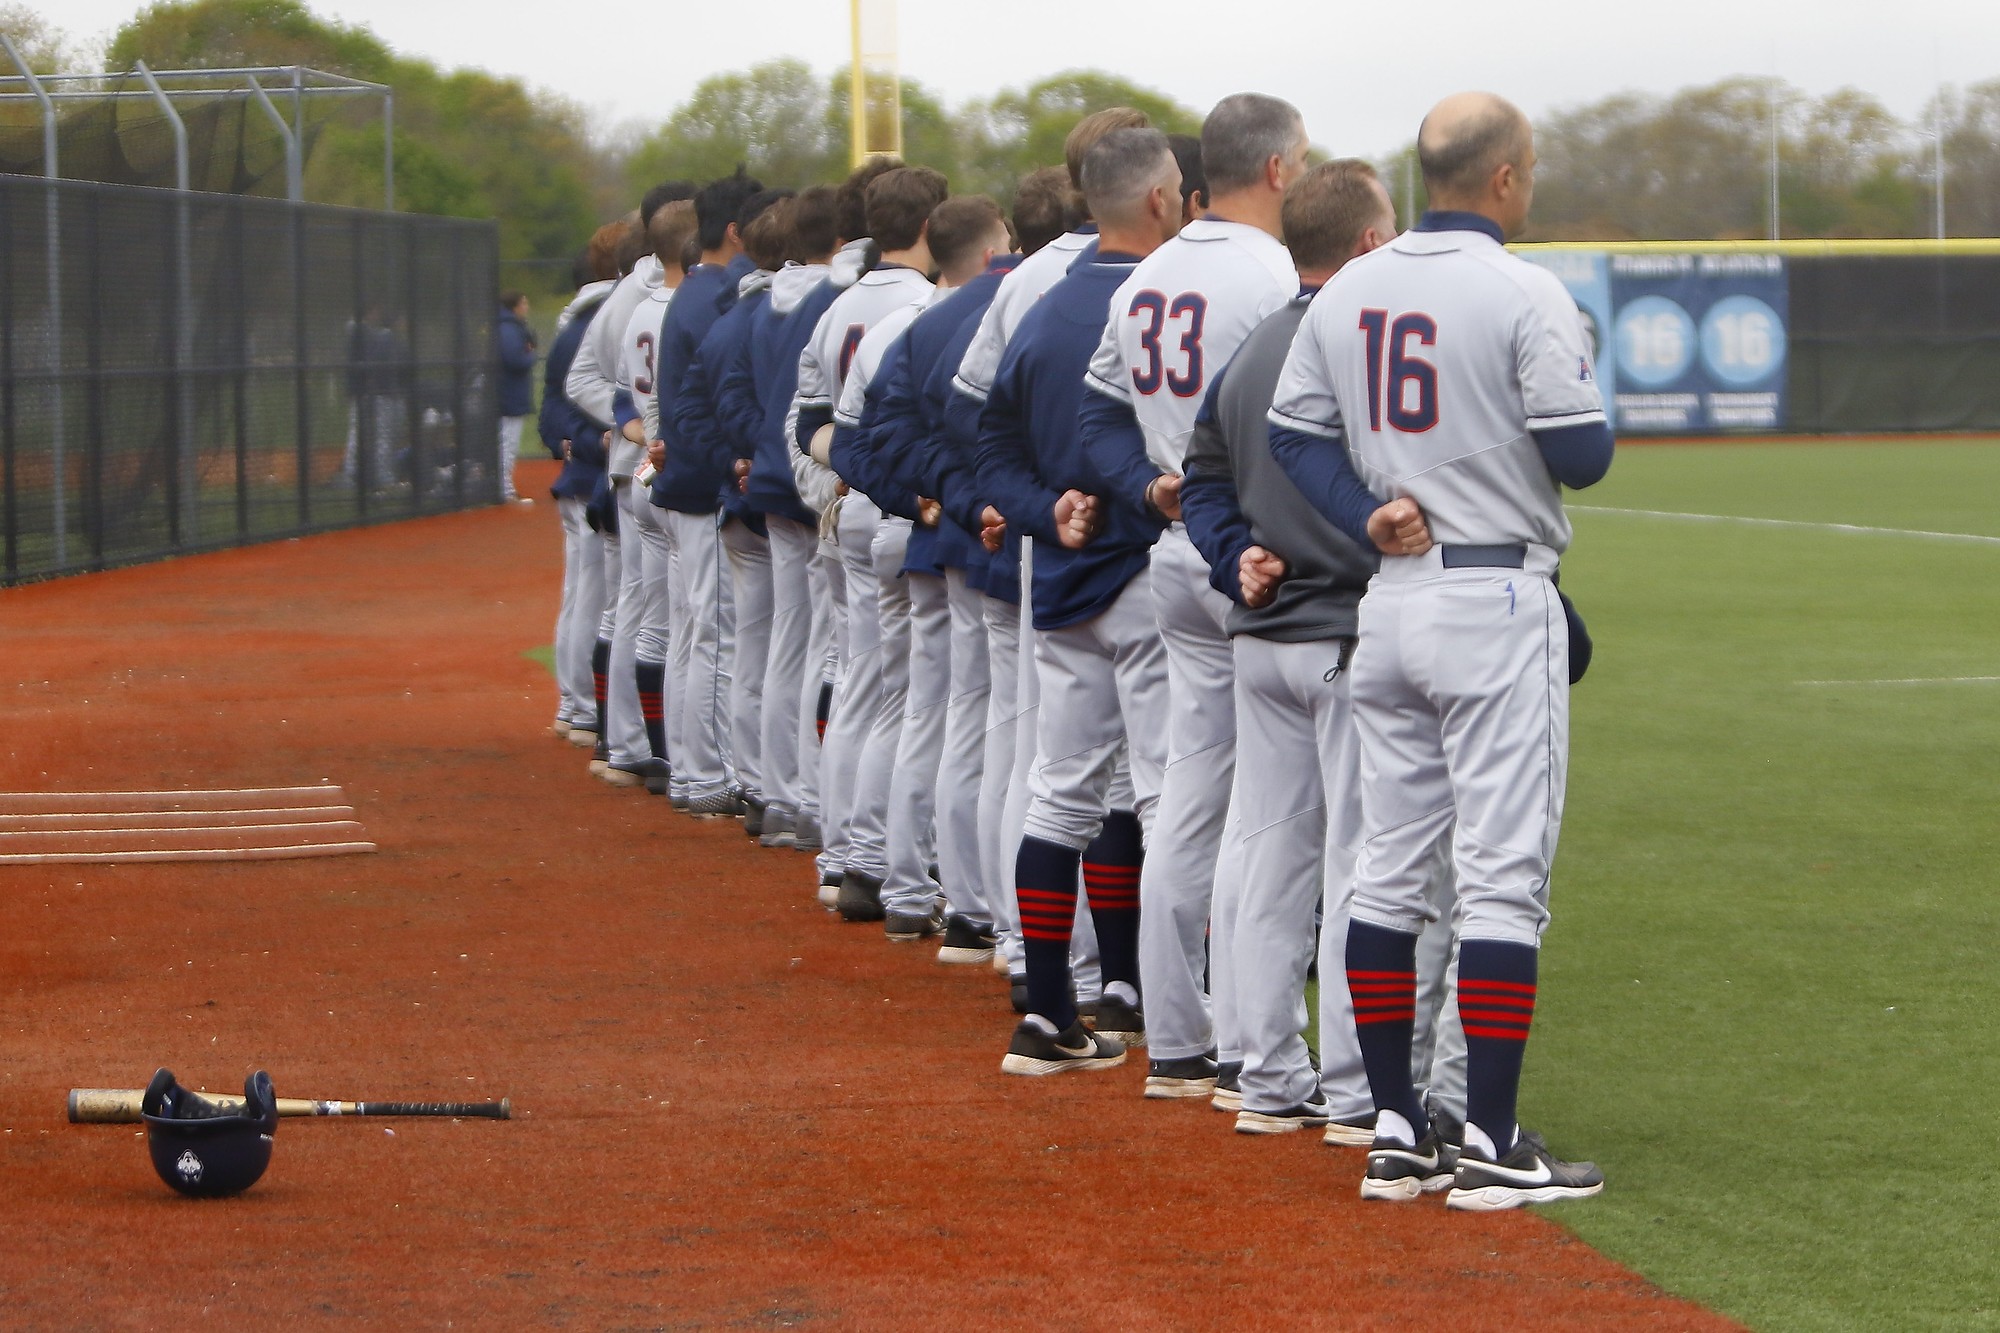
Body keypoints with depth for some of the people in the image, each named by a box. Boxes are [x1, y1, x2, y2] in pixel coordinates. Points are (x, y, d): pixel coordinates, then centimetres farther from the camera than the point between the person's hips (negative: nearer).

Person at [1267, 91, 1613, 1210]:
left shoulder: (1347, 293, 8)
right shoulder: (1525, 295, -12)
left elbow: (1294, 434, 8)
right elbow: (1582, 457, -13)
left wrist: (1368, 515, 0)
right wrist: (1581, 385, 7)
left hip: (1389, 600, 7)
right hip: (1498, 602, -7)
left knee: (1389, 868, 10)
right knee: (1504, 872, -4)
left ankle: (1396, 1132, 12)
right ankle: (1490, 1145, -4)